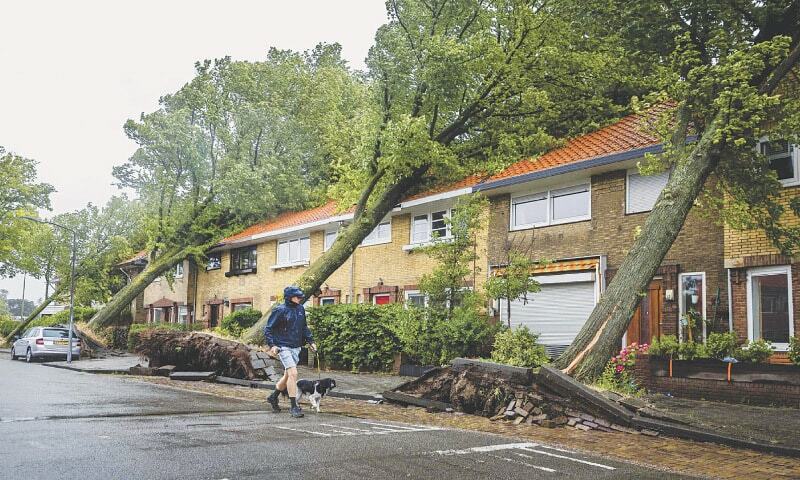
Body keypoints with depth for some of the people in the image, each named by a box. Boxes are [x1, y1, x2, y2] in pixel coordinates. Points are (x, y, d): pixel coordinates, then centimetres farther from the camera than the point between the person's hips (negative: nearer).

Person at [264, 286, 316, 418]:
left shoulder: (300, 309, 7)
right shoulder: (280, 310, -12)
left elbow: (304, 327, 20)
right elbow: (268, 329, -10)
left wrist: (310, 341, 13)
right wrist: (272, 345, -20)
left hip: (296, 347, 7)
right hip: (284, 347, -7)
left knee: (288, 375, 17)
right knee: (293, 373, -17)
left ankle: (273, 397, 40)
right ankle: (294, 406, -11)